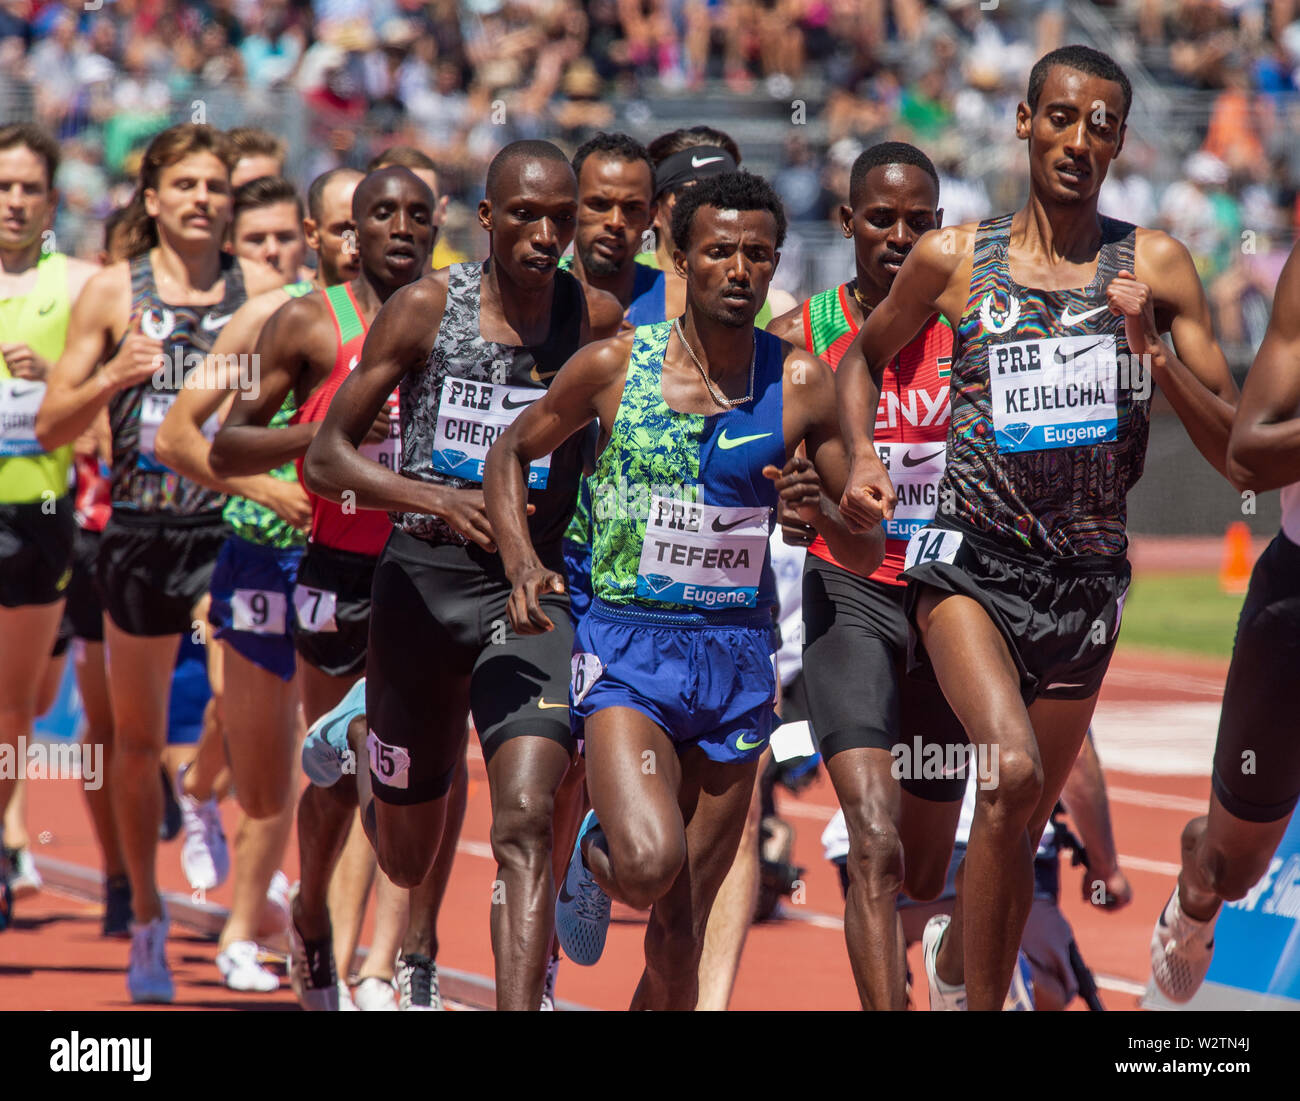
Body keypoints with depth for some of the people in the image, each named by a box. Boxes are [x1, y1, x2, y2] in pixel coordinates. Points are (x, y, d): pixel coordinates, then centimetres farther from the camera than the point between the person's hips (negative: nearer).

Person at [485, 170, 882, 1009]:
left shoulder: (802, 386, 0)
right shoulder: (615, 365, -4)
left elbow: (868, 553, 6)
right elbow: (511, 452, 11)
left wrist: (821, 510, -16)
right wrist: (523, 567, -4)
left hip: (738, 655, 2)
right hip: (628, 646, -2)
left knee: (681, 928, 7)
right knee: (649, 864, -25)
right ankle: (593, 858, 12)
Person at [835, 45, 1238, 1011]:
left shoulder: (1154, 267, 1)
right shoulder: (953, 260, 0)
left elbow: (1238, 451, 0)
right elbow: (864, 356, 20)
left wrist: (1158, 360, -14)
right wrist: (863, 459, 3)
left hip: (1088, 576, 2)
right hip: (971, 558, -2)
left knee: (1022, 823, 14)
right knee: (1012, 772, -27)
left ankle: (955, 957, 44)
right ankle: (981, 1004, -16)